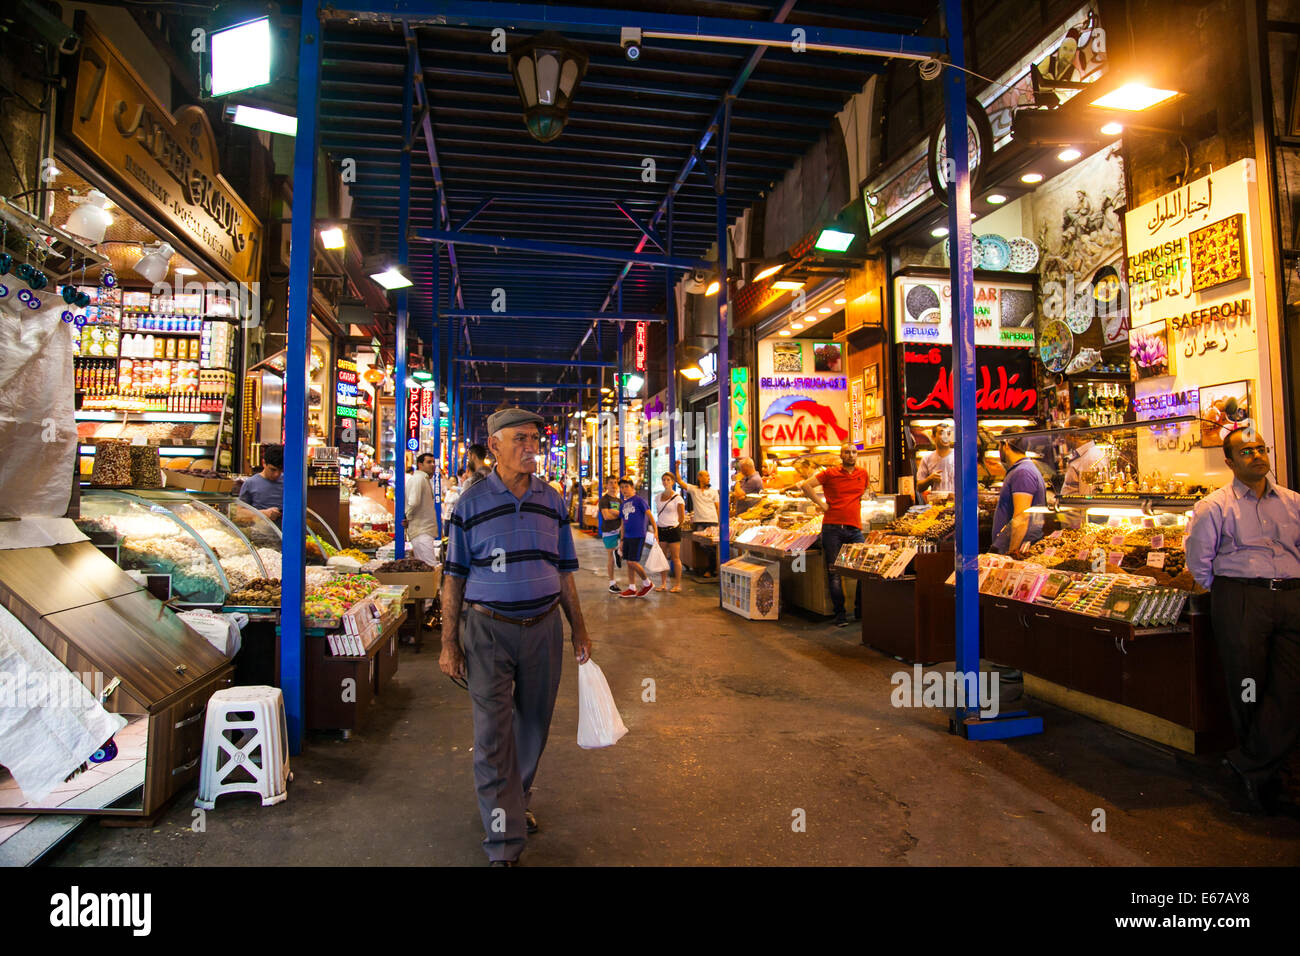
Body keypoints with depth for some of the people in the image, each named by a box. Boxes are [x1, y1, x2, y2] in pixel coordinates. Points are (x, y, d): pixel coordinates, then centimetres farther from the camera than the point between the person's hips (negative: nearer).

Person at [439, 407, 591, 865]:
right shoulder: (472, 502, -5)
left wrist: (579, 630, 9)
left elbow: (564, 571, 10)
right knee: (493, 733, 0)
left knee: (533, 725, 16)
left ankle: (514, 801, 40)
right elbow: (454, 577, -3)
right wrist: (449, 643, -4)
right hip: (488, 628, -3)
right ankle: (504, 842, 12)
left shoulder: (551, 501, 4)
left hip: (543, 627, 4)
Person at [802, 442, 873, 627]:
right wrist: (822, 504, -5)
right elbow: (806, 485, -1)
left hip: (855, 528, 3)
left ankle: (860, 611, 14)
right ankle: (839, 614, 7)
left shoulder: (863, 474, 12)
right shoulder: (830, 474, 1)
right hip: (832, 528, -3)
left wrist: (859, 501, 14)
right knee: (834, 572, -1)